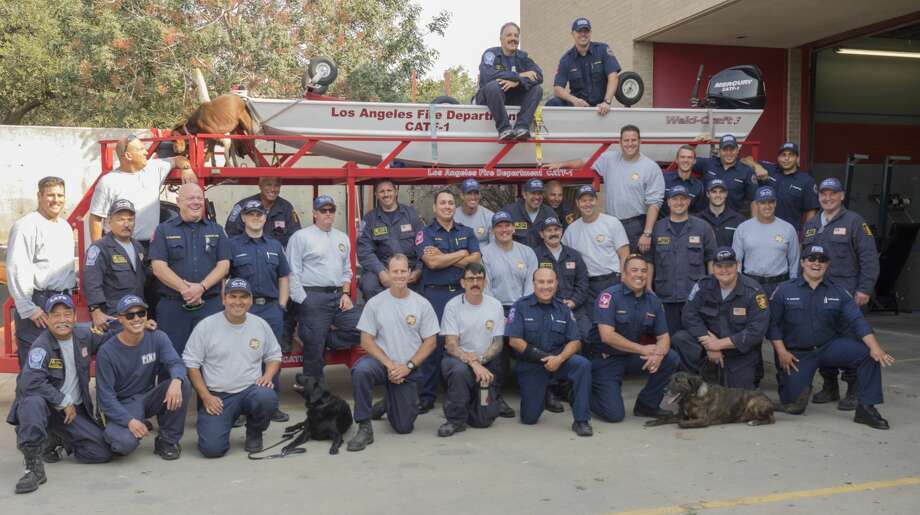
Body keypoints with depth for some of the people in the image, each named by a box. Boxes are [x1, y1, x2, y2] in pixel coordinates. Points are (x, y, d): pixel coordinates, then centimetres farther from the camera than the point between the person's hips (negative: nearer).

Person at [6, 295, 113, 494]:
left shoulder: (85, 335, 0)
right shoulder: (41, 346, -17)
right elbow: (31, 382, -28)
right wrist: (64, 402, -21)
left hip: (75, 409, 5)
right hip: (45, 406, -5)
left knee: (102, 453, -7)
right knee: (33, 402, -41)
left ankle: (55, 441, 20)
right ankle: (34, 467, -33)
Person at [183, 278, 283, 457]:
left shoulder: (261, 325, 5)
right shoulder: (206, 326, -4)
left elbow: (274, 355, 16)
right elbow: (191, 363, -2)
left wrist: (268, 375, -5)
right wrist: (205, 396, -9)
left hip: (251, 390, 2)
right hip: (216, 396, -2)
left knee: (267, 398, -34)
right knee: (212, 448, -19)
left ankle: (254, 433, 1)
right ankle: (221, 422, 19)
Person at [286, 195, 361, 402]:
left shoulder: (342, 238, 16)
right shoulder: (301, 237, -2)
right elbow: (293, 273, -7)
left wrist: (346, 293, 7)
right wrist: (303, 301, -11)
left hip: (338, 295, 6)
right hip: (313, 298, -6)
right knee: (315, 347, -2)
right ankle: (314, 392, 9)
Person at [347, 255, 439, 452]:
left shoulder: (422, 304, 0)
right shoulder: (374, 303, -2)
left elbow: (430, 342, 1)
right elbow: (366, 341, -3)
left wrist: (408, 366, -11)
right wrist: (390, 365, -14)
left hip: (409, 369, 1)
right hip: (381, 361, -1)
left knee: (404, 427, 0)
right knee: (360, 370, -37)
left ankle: (391, 404, 36)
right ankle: (364, 428, -23)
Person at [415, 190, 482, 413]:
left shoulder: (467, 232, 14)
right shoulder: (425, 233, 5)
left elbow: (476, 260, -1)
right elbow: (432, 262, -11)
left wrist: (443, 257, -8)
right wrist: (462, 254, -2)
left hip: (463, 292, 3)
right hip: (435, 294, -3)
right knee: (433, 343, -4)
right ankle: (427, 397, 4)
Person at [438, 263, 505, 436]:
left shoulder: (495, 305, 3)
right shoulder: (453, 306, -6)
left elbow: (498, 344, 2)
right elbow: (451, 345, -13)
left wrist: (480, 360, -17)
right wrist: (473, 364, -28)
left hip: (486, 363, 2)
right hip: (458, 359, -2)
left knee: (484, 419, -7)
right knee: (459, 370, -40)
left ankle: (470, 401, 29)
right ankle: (456, 419, -17)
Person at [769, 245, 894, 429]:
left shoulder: (839, 293, 2)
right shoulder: (784, 290, -2)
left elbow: (857, 322, -9)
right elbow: (772, 323, -3)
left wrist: (875, 347, -24)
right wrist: (781, 352, -14)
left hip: (829, 347, 2)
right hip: (797, 354, -2)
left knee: (868, 353, -22)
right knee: (793, 403, -13)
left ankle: (866, 408, -11)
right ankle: (785, 376, 24)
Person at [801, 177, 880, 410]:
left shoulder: (854, 221, -1)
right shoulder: (811, 225, 18)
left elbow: (869, 257, -7)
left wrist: (865, 289, -13)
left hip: (846, 294, -6)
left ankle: (853, 391, 3)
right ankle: (829, 386, 20)